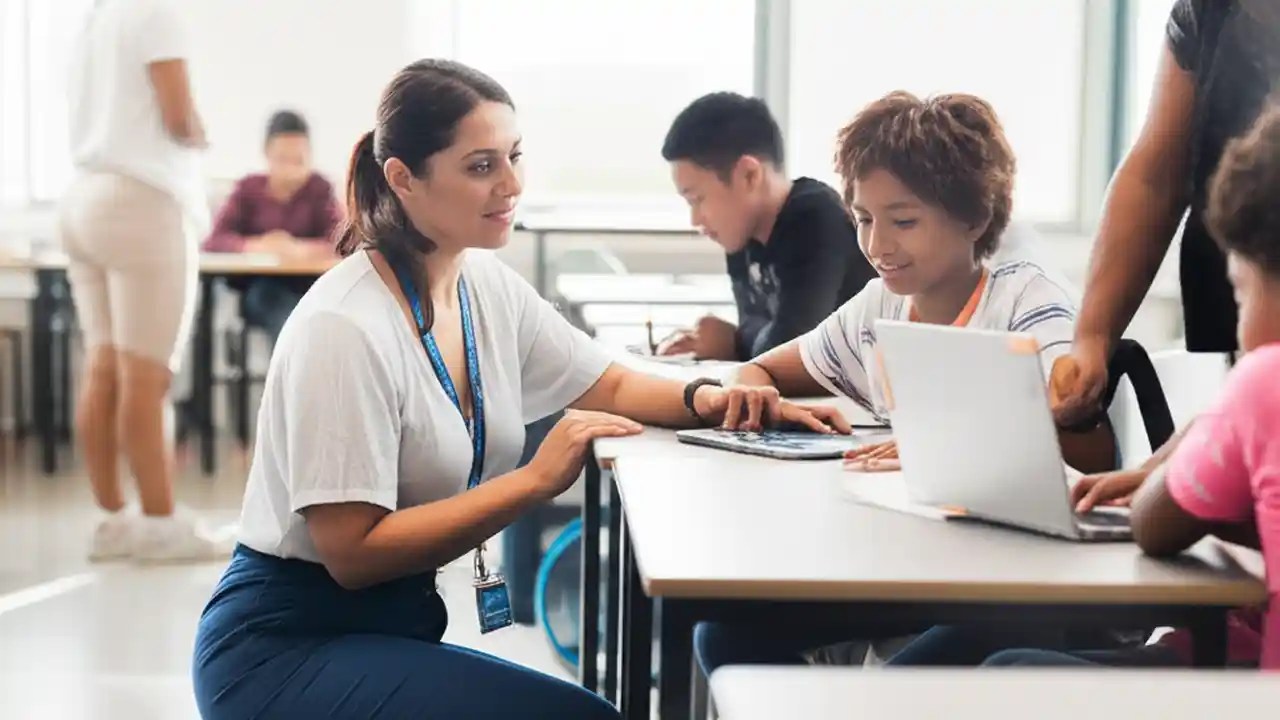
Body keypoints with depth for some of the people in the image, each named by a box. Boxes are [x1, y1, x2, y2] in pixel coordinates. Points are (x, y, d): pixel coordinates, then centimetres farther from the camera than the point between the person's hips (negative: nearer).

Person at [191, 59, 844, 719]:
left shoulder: (486, 286, 2)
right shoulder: (345, 328, -21)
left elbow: (609, 385, 14)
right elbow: (351, 551, -22)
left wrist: (703, 398, -8)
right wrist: (537, 479, -25)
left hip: (398, 627, 8)